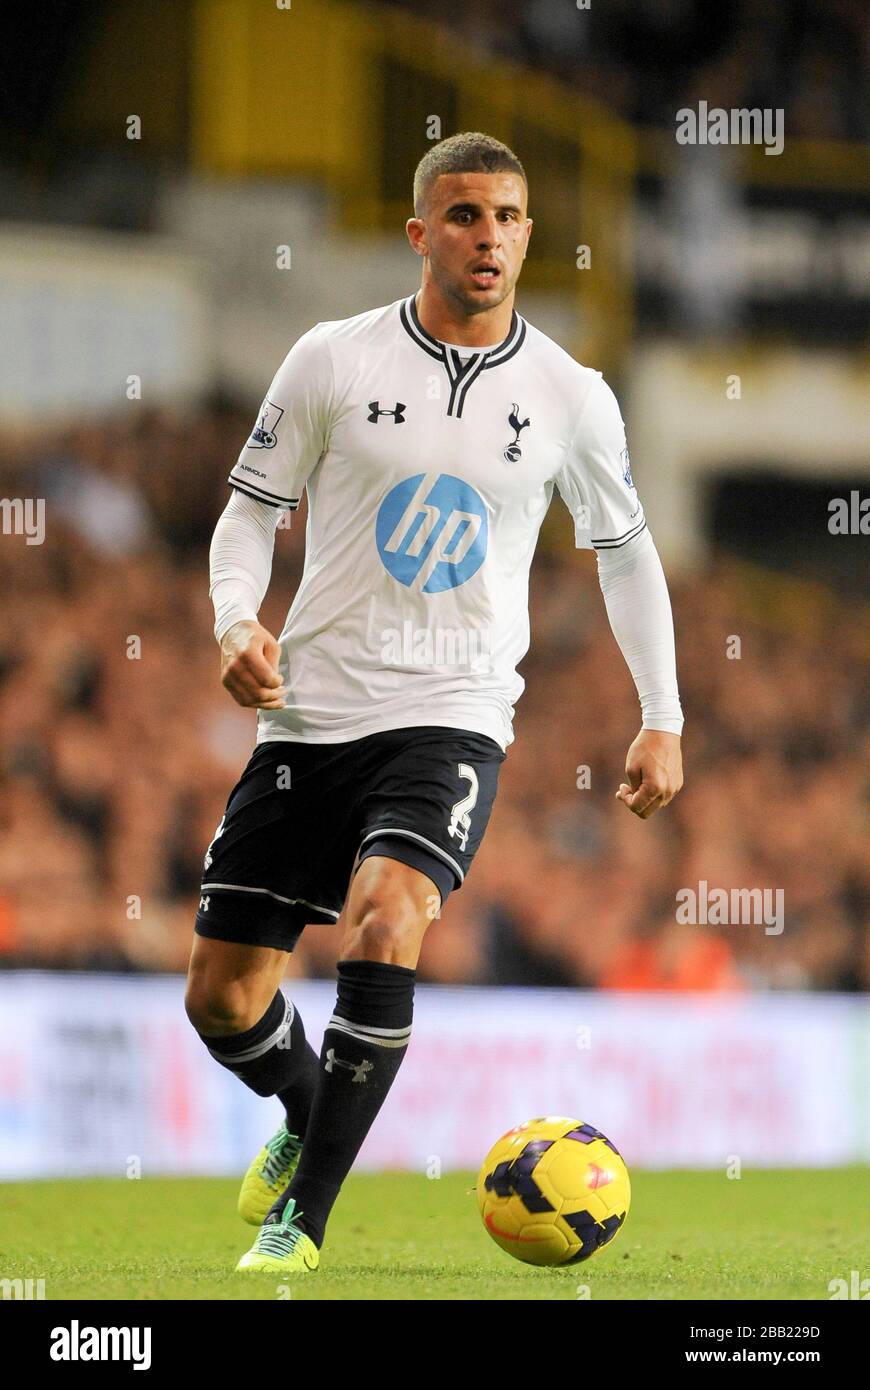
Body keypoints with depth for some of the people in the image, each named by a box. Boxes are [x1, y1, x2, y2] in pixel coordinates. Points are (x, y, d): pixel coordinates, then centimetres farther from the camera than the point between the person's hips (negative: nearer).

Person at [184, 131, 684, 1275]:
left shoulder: (570, 398, 1)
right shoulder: (334, 360, -1)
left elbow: (627, 549, 15)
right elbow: (252, 507, 7)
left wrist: (664, 720, 11)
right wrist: (236, 621, -12)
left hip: (452, 719, -2)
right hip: (310, 711, 2)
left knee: (385, 922, -29)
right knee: (222, 998, 2)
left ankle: (303, 1217, -19)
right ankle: (307, 1112, 38)